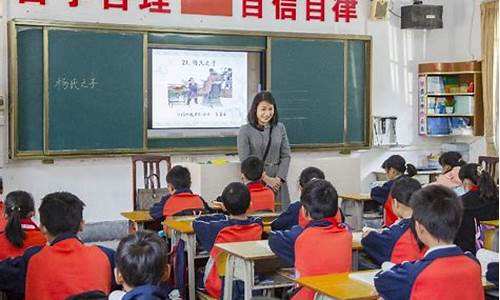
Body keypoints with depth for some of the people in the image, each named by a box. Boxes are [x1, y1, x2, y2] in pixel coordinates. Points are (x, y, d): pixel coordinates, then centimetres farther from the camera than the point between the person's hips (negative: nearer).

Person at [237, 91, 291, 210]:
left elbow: (286, 156, 7)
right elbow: (245, 160, -6)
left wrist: (279, 178, -6)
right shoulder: (245, 130, -1)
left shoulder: (280, 128, 9)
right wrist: (266, 178, -10)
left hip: (278, 182, 3)